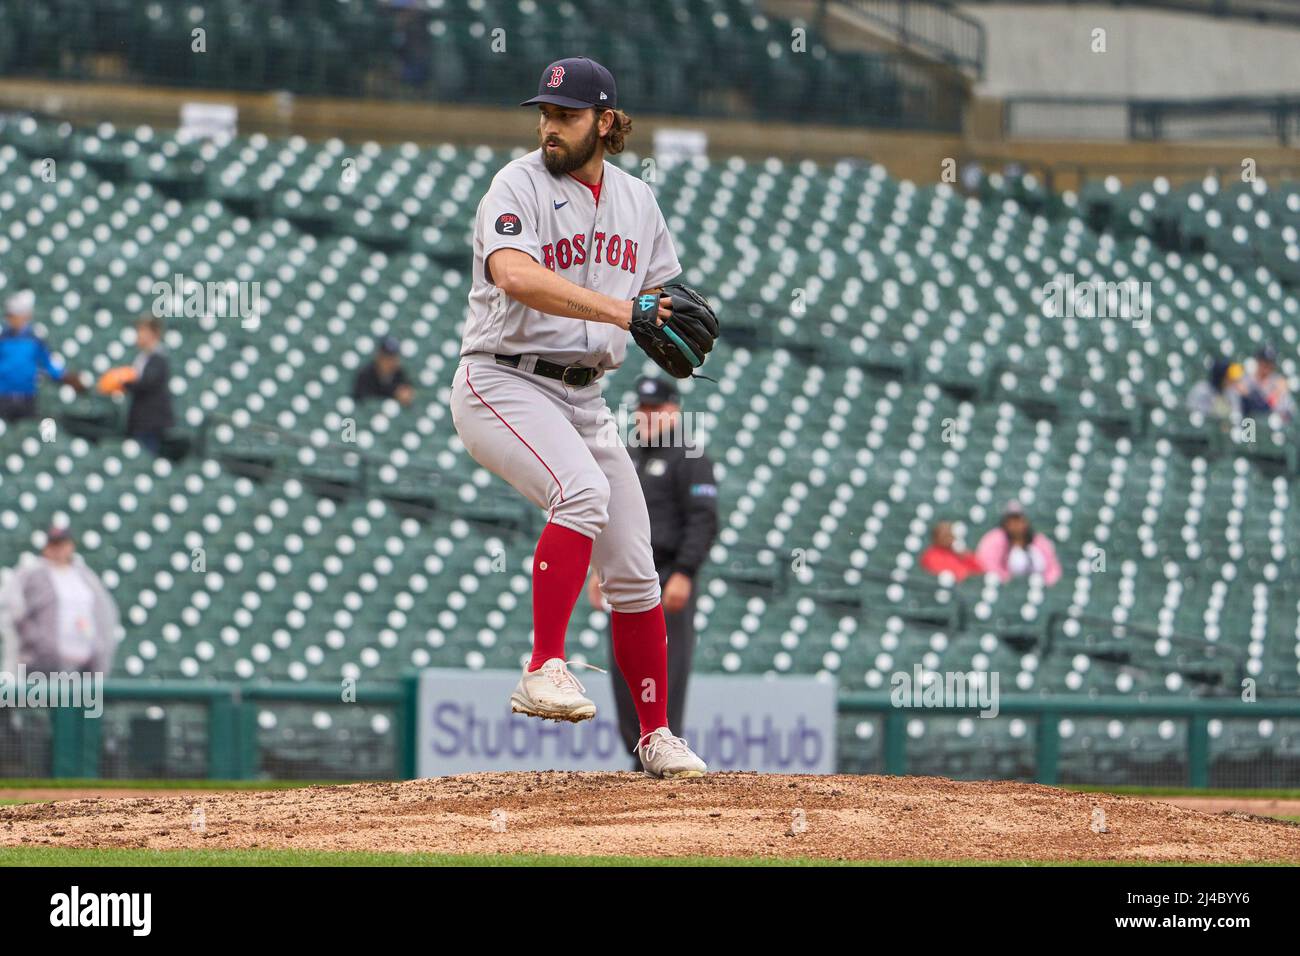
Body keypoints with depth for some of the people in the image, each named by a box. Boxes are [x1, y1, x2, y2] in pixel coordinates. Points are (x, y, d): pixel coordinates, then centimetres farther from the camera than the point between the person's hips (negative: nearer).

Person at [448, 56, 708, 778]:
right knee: (583, 491, -33)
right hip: (502, 385, -6)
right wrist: (621, 311, -37)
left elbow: (659, 298, 20)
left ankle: (655, 736, 15)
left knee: (633, 571, 4)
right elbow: (516, 277, -29)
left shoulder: (636, 200, 11)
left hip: (583, 397, 6)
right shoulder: (519, 186, -10)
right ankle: (545, 671, -33)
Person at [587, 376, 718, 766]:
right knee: (625, 672, 7)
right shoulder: (633, 456, 20)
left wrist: (683, 573, -22)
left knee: (665, 672, -11)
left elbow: (703, 521, -14)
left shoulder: (689, 457, -6)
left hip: (668, 580, -9)